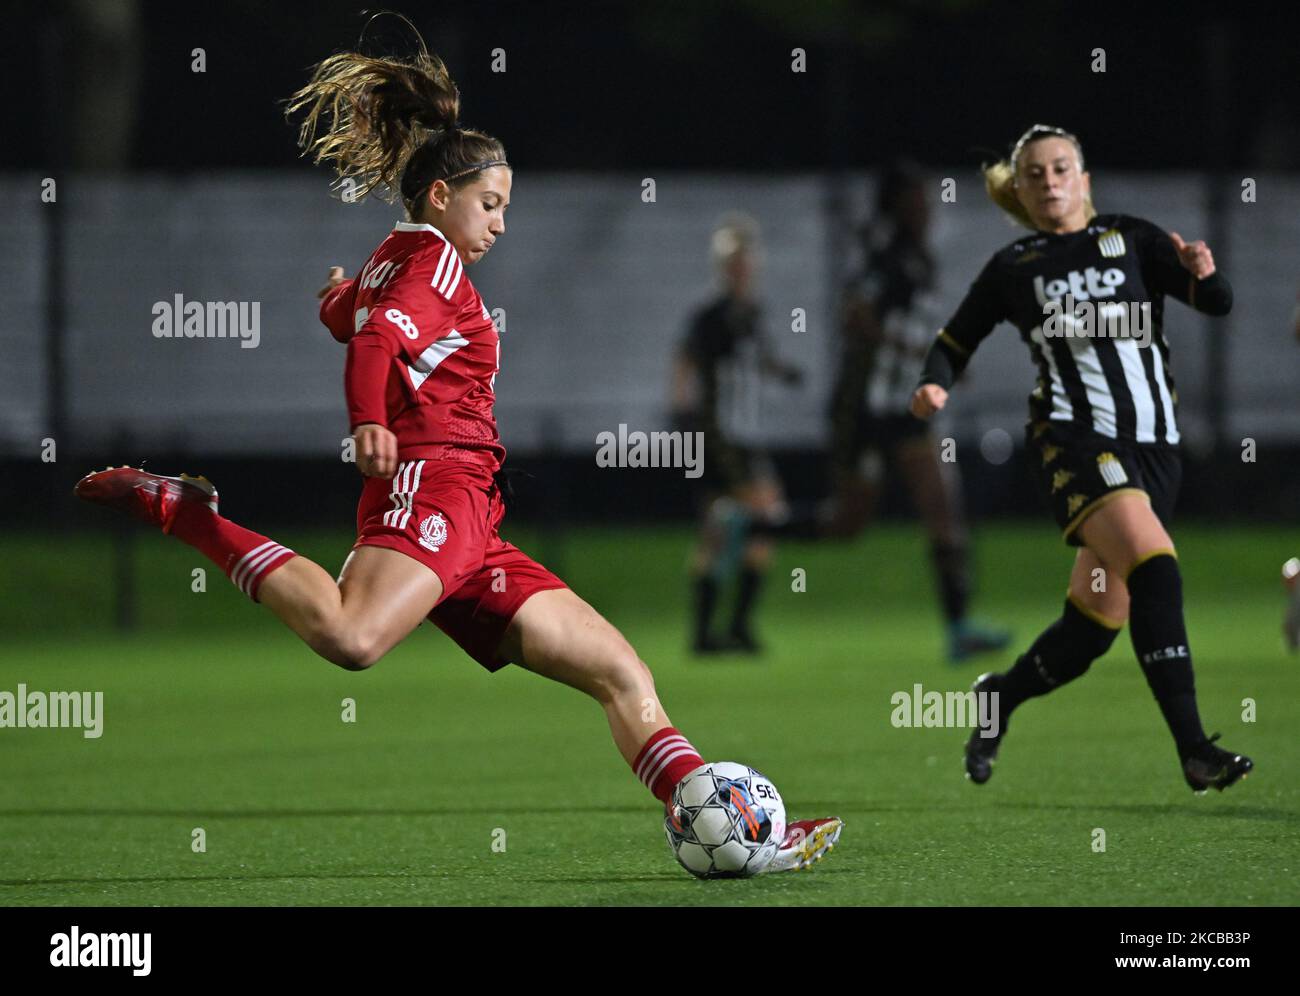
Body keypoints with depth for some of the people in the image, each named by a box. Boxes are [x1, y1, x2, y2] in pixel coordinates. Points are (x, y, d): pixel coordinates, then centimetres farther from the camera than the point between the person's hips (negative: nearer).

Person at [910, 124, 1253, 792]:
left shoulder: (1133, 242, 10)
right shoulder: (1012, 269, 9)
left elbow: (1217, 303, 2)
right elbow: (955, 341, 16)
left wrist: (1202, 272, -20)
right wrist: (934, 385, -5)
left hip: (1153, 444, 3)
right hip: (1074, 440, -3)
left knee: (1093, 626, 4)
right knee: (1154, 567, -27)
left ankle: (999, 697, 34)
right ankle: (1194, 750, -30)